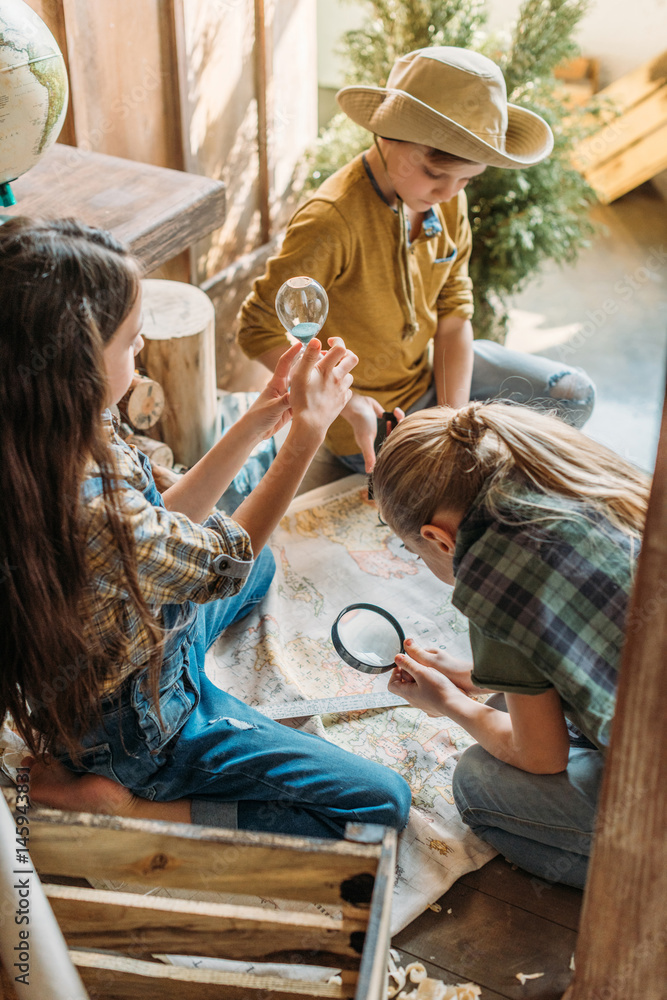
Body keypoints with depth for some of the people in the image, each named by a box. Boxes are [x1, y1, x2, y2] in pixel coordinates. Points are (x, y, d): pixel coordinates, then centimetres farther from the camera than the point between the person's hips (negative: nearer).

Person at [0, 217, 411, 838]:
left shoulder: (62, 445, -14)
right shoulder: (87, 513, -41)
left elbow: (162, 523, 0)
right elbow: (224, 562, -21)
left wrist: (257, 421, -4)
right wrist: (308, 429, -16)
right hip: (139, 727, -8)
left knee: (264, 564, 34)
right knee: (383, 803, -5)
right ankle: (127, 807, -5)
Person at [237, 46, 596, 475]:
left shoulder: (446, 198, -8)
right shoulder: (331, 222, -31)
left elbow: (454, 312, -4)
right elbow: (259, 329, -24)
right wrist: (349, 403, -31)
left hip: (431, 372, 8)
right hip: (370, 421, -7)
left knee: (573, 395, 9)